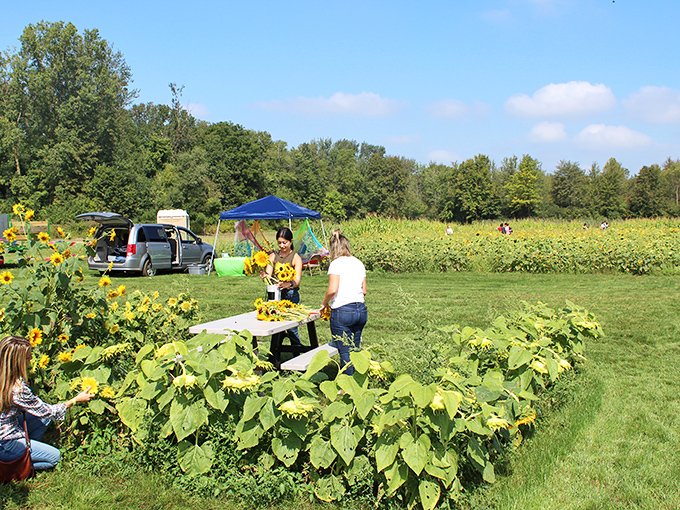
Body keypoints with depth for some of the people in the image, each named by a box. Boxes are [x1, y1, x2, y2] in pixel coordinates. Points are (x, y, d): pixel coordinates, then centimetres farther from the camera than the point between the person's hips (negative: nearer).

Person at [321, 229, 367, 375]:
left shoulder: (336, 264, -8)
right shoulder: (359, 263, 11)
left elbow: (332, 289, -16)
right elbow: (364, 290, 13)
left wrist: (324, 303, 0)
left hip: (343, 311, -6)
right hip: (361, 310, 6)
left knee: (345, 351, 1)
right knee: (355, 349, 15)